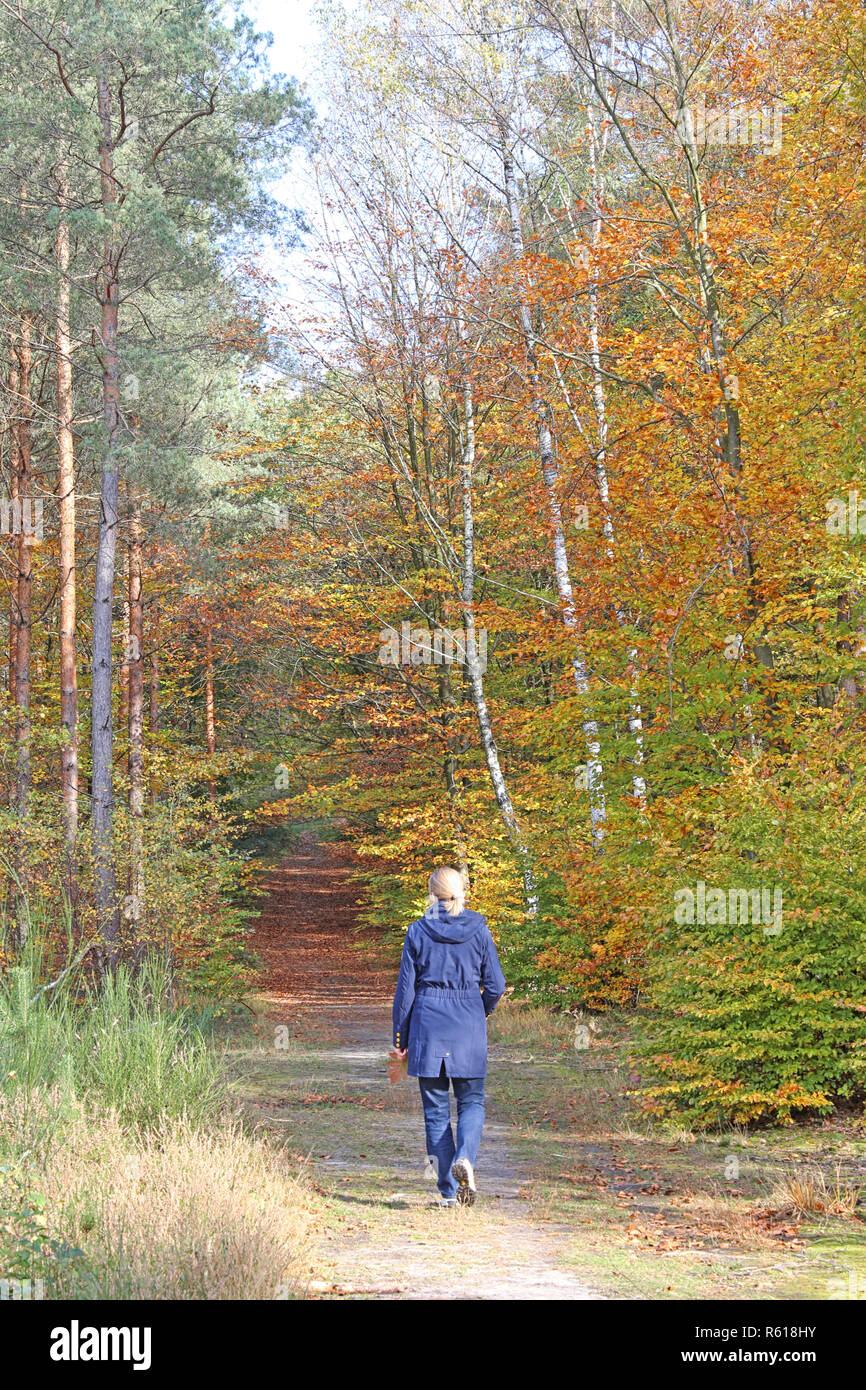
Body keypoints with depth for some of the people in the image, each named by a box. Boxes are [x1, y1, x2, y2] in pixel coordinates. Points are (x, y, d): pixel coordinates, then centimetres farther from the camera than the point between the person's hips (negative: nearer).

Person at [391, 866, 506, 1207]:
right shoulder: (478, 930, -2)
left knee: (436, 1108, 6)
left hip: (427, 1025, 0)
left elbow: (405, 987, 0)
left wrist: (401, 1038, 8)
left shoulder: (418, 932, -2)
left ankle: (448, 1190, 3)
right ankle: (464, 1157, -19)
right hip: (468, 1027, 0)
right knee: (472, 1101, 11)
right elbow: (495, 984, 1)